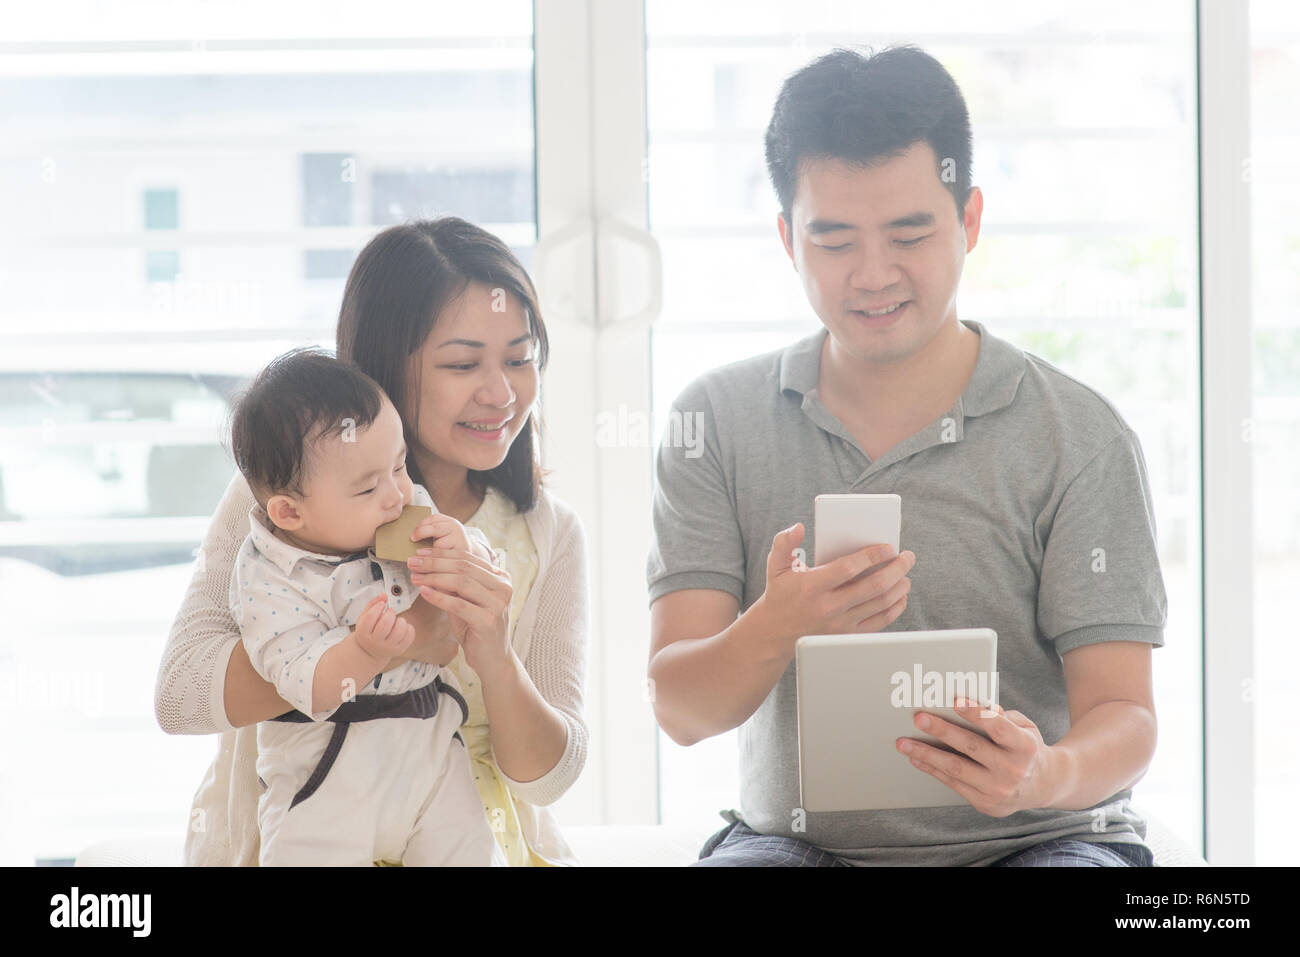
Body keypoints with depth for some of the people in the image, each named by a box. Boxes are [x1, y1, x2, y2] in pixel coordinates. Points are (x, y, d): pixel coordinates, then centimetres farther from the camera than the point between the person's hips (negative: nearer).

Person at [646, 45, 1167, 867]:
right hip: (801, 836, 0)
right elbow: (679, 708, -5)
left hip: (1031, 836, 0)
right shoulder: (718, 421, 3)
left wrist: (1044, 774, -32)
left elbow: (1124, 717, -7)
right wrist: (777, 627, -28)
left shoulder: (1080, 438, -2)